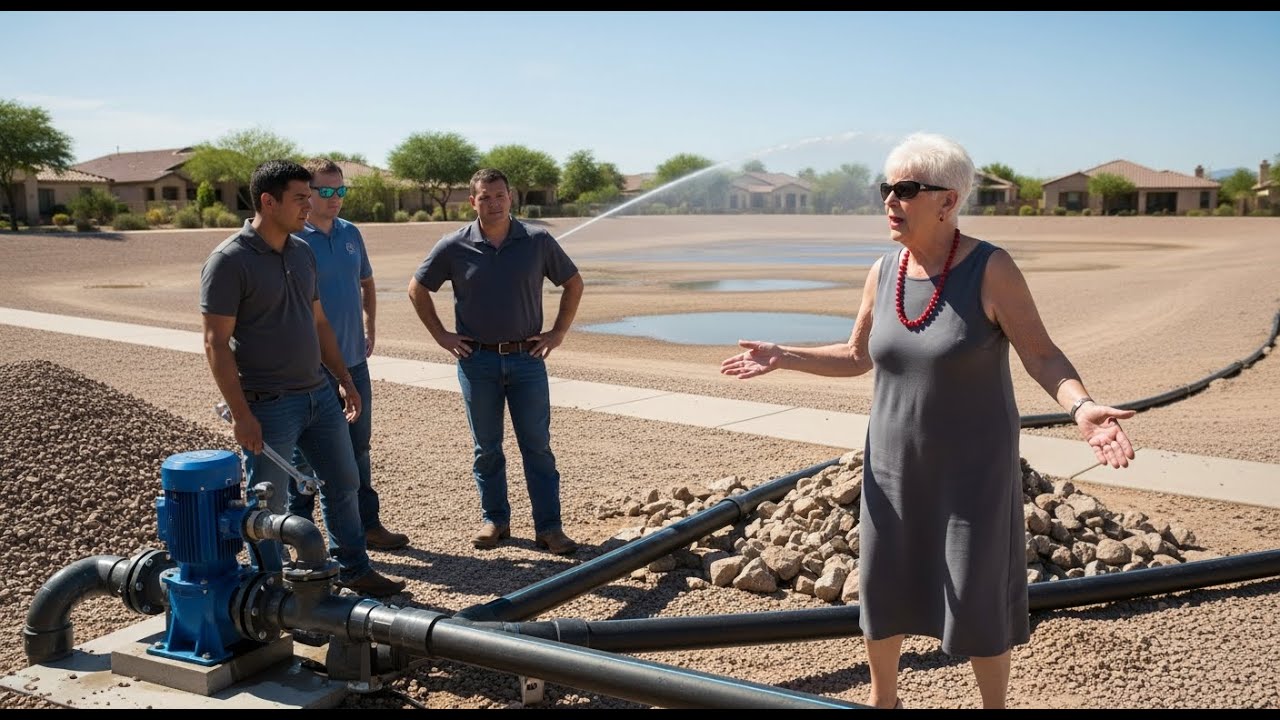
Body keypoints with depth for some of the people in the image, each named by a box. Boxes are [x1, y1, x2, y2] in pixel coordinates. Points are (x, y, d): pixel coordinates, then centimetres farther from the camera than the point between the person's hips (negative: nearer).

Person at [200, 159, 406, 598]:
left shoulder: (301, 252, 8)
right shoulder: (230, 260, -15)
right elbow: (216, 344, -16)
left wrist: (345, 380, 15)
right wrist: (240, 414, -19)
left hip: (319, 395, 8)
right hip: (268, 406, -7)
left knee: (342, 482, 16)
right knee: (268, 504, 5)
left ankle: (353, 569, 33)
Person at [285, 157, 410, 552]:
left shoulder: (351, 234, 8)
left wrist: (370, 328, 13)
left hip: (354, 359, 7)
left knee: (358, 445, 16)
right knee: (306, 450, 5)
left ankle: (367, 523, 28)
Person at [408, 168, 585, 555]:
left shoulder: (538, 242, -1)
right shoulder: (454, 247, -2)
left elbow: (573, 283, 11)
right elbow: (417, 289, 9)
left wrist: (558, 332, 5)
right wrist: (441, 335, 4)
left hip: (527, 358, 0)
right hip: (477, 360, 0)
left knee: (537, 445, 1)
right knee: (486, 447, 8)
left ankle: (549, 527, 7)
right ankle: (494, 520, 22)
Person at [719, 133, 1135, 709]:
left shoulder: (991, 269, -15)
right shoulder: (883, 272, -1)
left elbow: (1042, 355, -16)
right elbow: (856, 357, 11)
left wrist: (1081, 408, -34)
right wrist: (781, 357, 4)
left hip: (972, 468, -5)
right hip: (895, 465, 5)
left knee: (978, 601, 5)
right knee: (881, 585, 13)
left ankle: (995, 703, 30)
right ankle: (882, 698, 37)